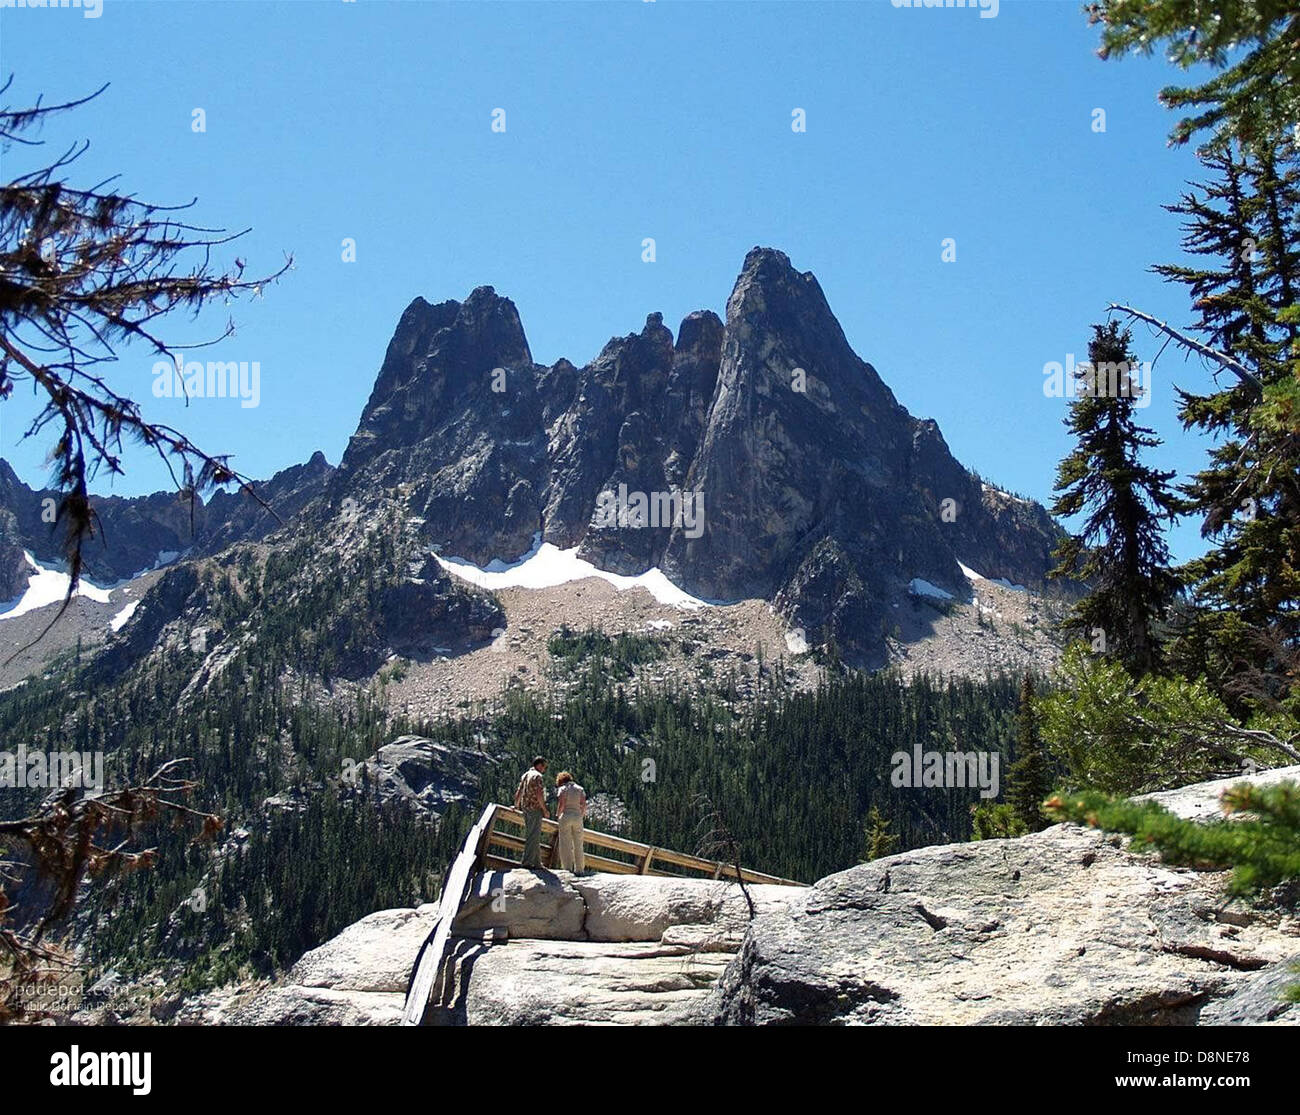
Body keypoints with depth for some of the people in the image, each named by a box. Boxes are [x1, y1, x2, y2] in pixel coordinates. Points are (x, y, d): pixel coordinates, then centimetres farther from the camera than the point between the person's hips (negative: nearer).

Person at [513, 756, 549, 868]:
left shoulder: (525, 775, 15)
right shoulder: (537, 776, -12)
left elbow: (518, 793, 22)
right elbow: (539, 795, -20)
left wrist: (516, 805, 37)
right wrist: (545, 810, -12)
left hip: (526, 808, 9)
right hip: (535, 809, -9)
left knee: (535, 837, 13)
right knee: (533, 837, -7)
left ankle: (537, 863, 16)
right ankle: (528, 862, -9)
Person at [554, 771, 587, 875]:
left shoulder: (562, 789, -1)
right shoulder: (580, 789, 9)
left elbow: (561, 805, -10)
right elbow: (584, 805, 1)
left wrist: (559, 814, 5)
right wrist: (582, 815, 13)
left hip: (566, 817, -3)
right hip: (577, 817, 3)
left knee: (566, 845, 1)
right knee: (578, 845, 9)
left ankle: (568, 869, -2)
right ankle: (579, 869, 10)